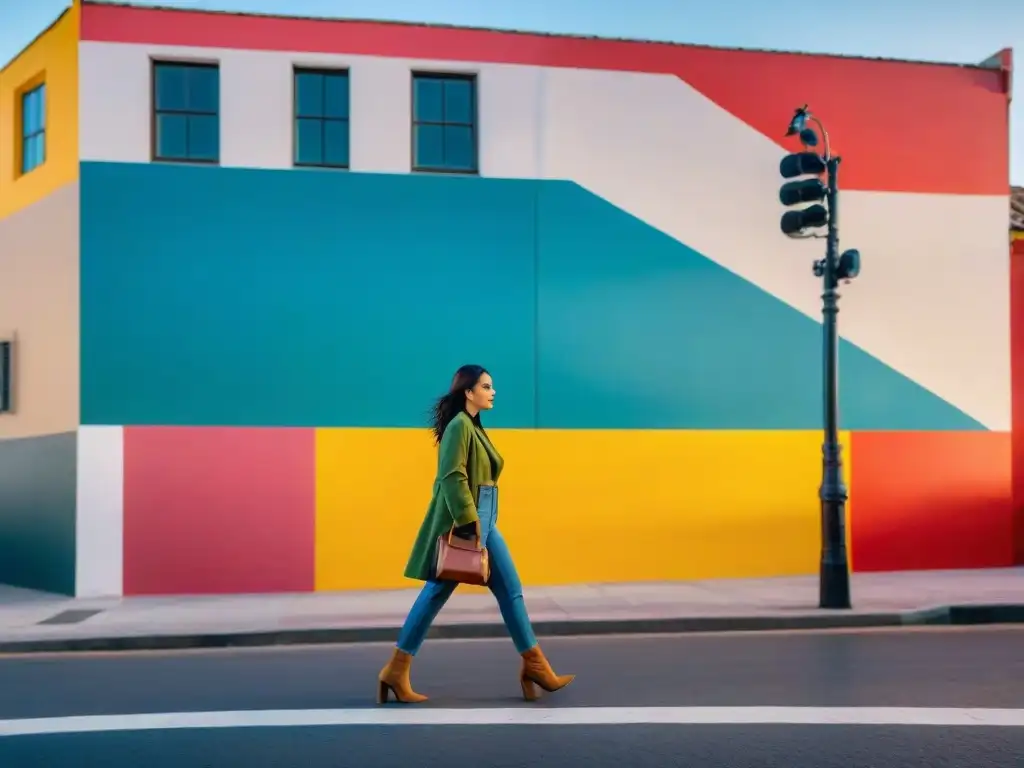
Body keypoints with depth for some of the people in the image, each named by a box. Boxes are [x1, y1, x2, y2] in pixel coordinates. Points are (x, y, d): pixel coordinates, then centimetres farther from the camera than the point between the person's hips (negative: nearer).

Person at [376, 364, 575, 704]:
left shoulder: (474, 426, 15)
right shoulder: (459, 425, -13)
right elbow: (452, 477, -22)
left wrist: (479, 523, 17)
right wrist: (469, 522, -23)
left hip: (485, 523, 10)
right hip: (464, 525, -10)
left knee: (511, 591, 10)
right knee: (436, 595, -2)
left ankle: (534, 666, 17)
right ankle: (396, 671, 9)